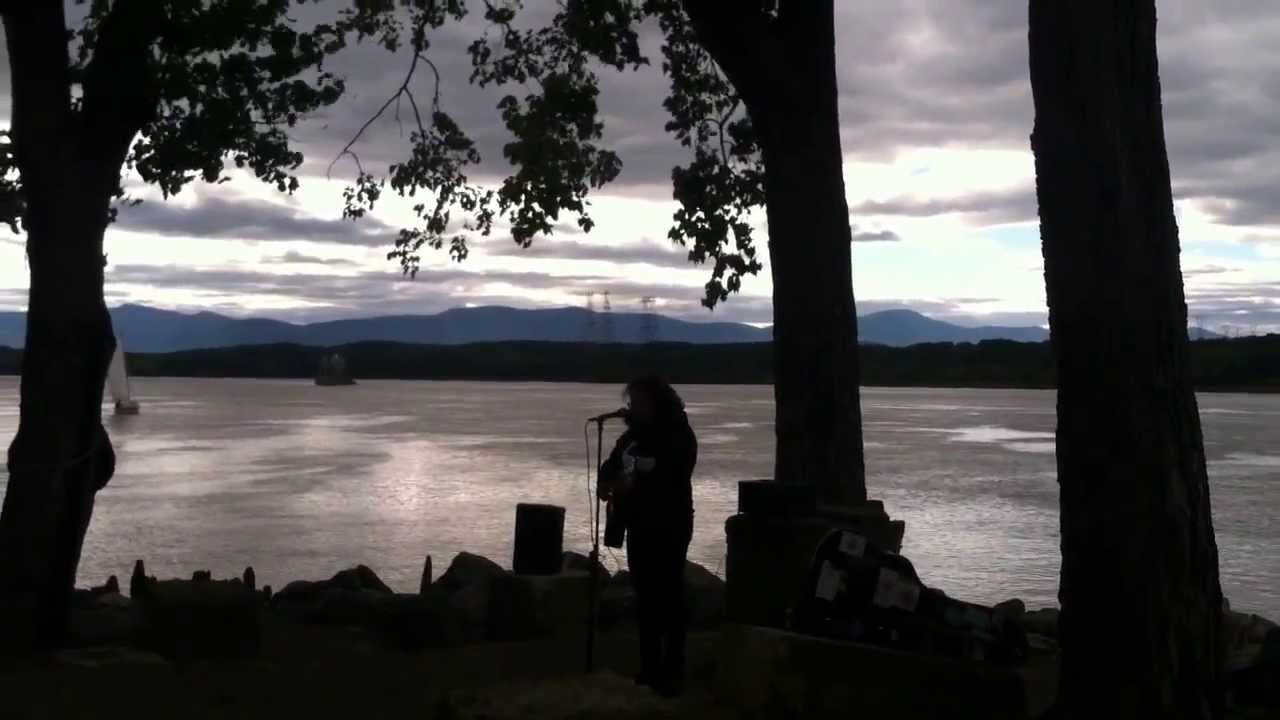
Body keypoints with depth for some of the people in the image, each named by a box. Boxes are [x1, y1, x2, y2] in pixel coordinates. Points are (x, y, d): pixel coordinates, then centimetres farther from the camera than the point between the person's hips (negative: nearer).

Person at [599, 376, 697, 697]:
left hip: (669, 528, -7)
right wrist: (607, 484, -5)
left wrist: (634, 484, -24)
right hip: (639, 525, 7)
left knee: (668, 595, -4)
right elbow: (611, 467, 16)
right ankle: (649, 665, 20)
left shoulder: (679, 437, -10)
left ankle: (673, 671, 1)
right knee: (645, 594, 11)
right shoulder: (633, 434, 10)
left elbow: (669, 482, -21)